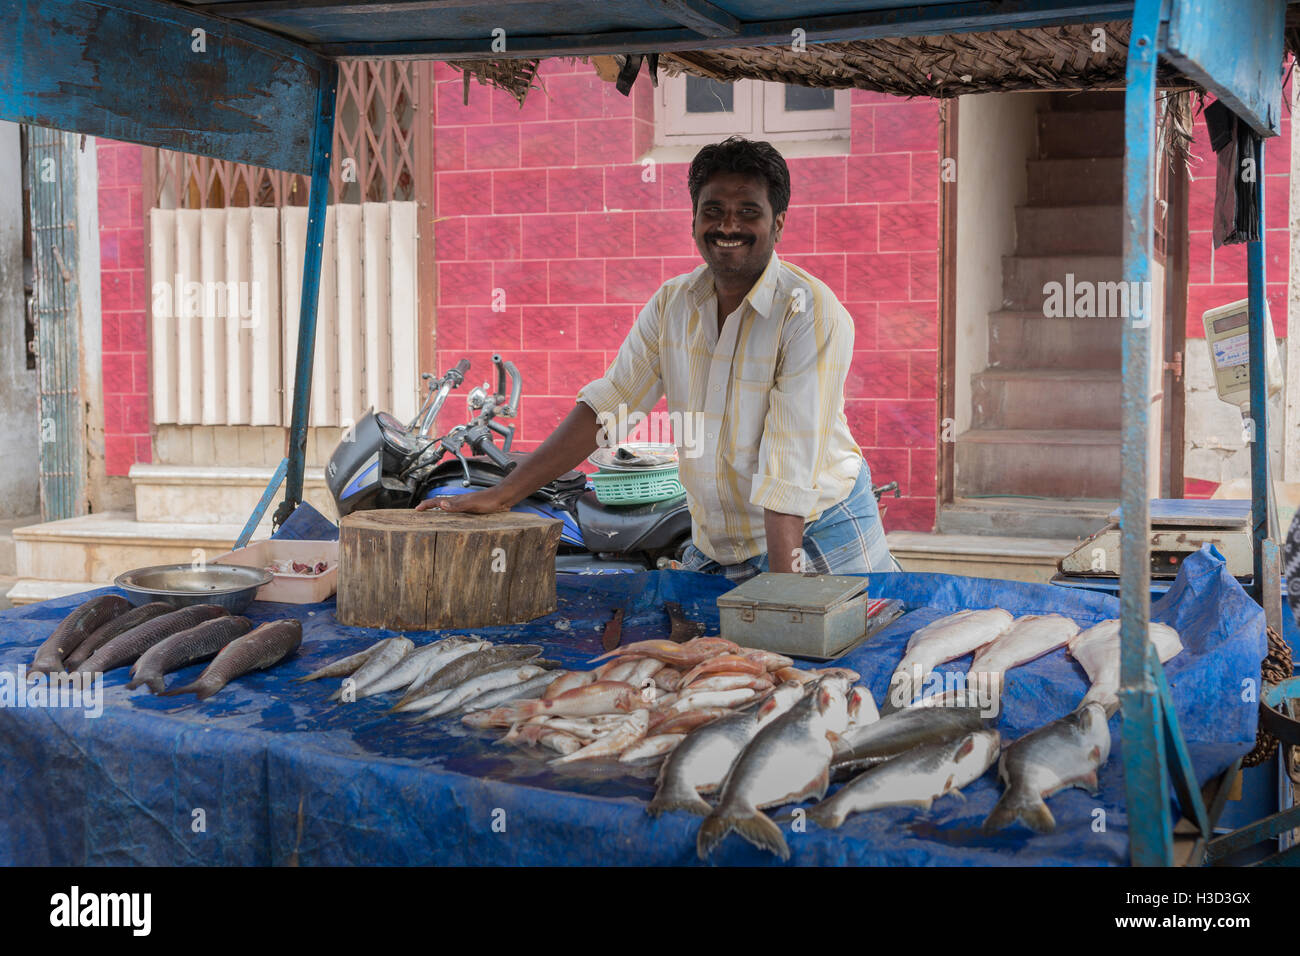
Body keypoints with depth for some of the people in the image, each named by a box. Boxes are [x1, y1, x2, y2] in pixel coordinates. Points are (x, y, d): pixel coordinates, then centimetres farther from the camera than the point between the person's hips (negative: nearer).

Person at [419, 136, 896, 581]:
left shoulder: (814, 315, -17)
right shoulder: (673, 303, 1)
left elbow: (790, 467, -24)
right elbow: (606, 405, 2)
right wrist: (503, 495, -3)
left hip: (817, 540, -5)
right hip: (714, 551, 5)